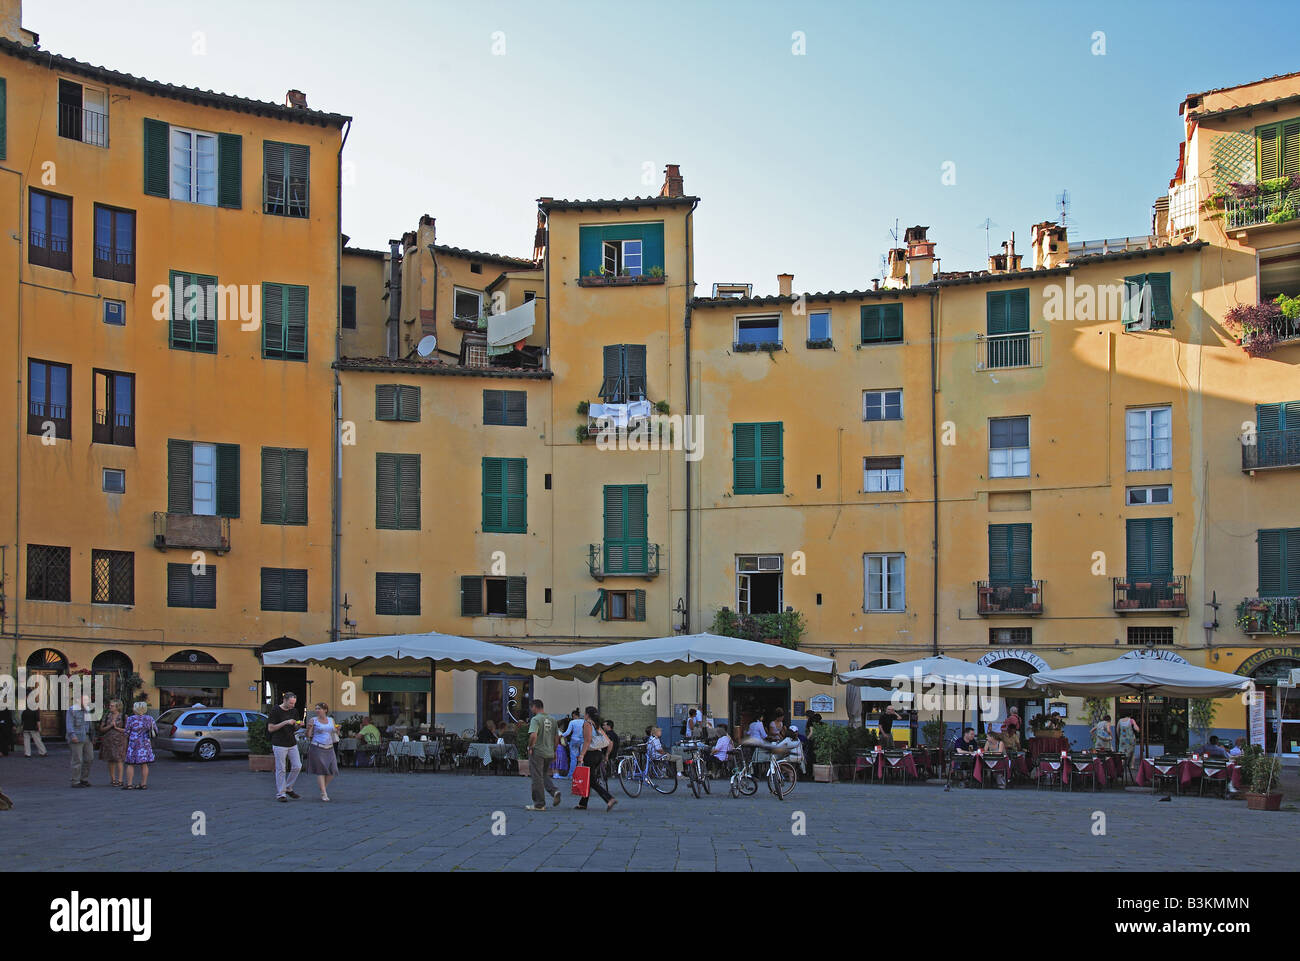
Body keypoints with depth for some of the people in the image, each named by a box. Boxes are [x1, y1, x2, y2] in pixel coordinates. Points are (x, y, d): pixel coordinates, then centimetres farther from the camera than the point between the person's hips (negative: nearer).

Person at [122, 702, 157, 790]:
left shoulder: (131, 719, -7)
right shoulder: (149, 719, 2)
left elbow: (127, 733, -2)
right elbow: (156, 730, 10)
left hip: (133, 744, -3)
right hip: (146, 744, 3)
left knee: (130, 764, 3)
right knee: (144, 765, 5)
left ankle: (129, 784, 0)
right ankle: (144, 784, 5)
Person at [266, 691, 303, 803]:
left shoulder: (293, 711, 10)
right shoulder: (275, 711, -9)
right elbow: (270, 728, -12)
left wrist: (297, 725, -5)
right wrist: (285, 722, -21)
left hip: (292, 744, 6)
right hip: (279, 745, -6)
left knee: (297, 767, 1)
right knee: (280, 770, -2)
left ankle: (288, 788, 19)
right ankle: (280, 794, 5)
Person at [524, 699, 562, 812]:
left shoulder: (536, 719, -12)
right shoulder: (552, 719, 11)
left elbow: (533, 735, -25)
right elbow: (556, 737, 14)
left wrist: (530, 747, -11)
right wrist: (554, 751, 21)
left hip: (537, 752, -7)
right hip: (549, 752, 7)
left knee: (537, 777, -1)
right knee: (543, 775, 20)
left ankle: (539, 804, 1)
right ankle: (554, 792, -2)